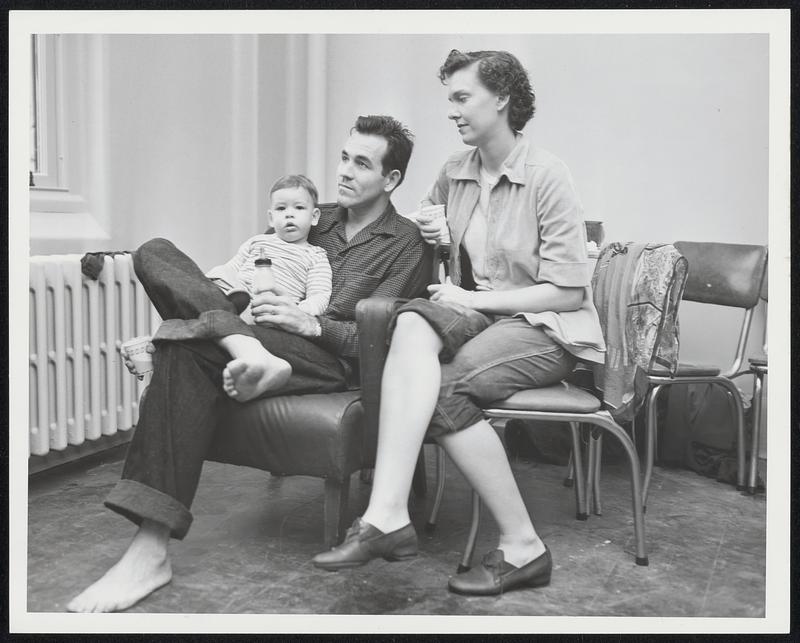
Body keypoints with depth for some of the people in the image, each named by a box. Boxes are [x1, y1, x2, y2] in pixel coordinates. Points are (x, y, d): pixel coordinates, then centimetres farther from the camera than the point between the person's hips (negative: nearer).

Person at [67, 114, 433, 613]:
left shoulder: (407, 245, 8)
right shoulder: (315, 222, 28)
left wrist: (310, 323, -16)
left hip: (327, 358, -6)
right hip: (260, 335, 7)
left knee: (189, 352, -34)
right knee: (155, 252, -10)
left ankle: (151, 552, -34)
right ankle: (248, 353, -36)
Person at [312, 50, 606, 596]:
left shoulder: (547, 176, -9)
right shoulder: (453, 174, 10)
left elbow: (568, 292, -12)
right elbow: (422, 226, 33)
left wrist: (473, 299, -14)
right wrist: (425, 233, 9)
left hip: (547, 326, -5)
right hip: (475, 311, 5)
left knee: (447, 387, -31)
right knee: (413, 323, -30)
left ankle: (522, 545, -17)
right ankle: (388, 515, -42)